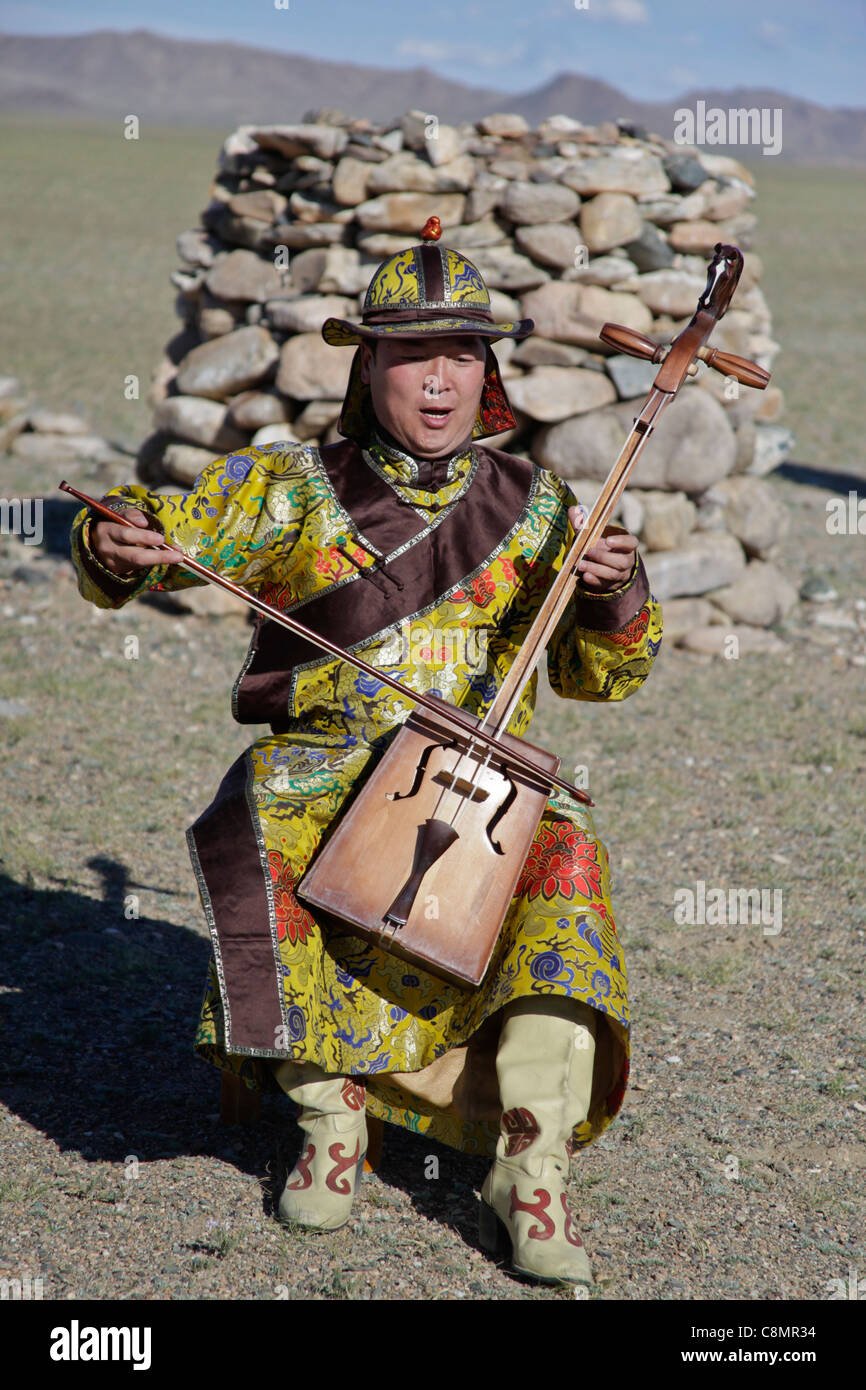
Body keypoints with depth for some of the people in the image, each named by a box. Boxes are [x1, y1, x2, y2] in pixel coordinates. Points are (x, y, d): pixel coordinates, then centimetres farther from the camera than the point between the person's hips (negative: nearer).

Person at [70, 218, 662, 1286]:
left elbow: (599, 675, 11)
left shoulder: (533, 509, 10)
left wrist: (618, 598, -11)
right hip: (320, 766, -1)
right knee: (255, 838, -34)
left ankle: (528, 1170, -23)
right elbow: (167, 535, -8)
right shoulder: (297, 489, 4)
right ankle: (332, 1117, -17)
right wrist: (116, 538, -32)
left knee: (565, 857, -29)